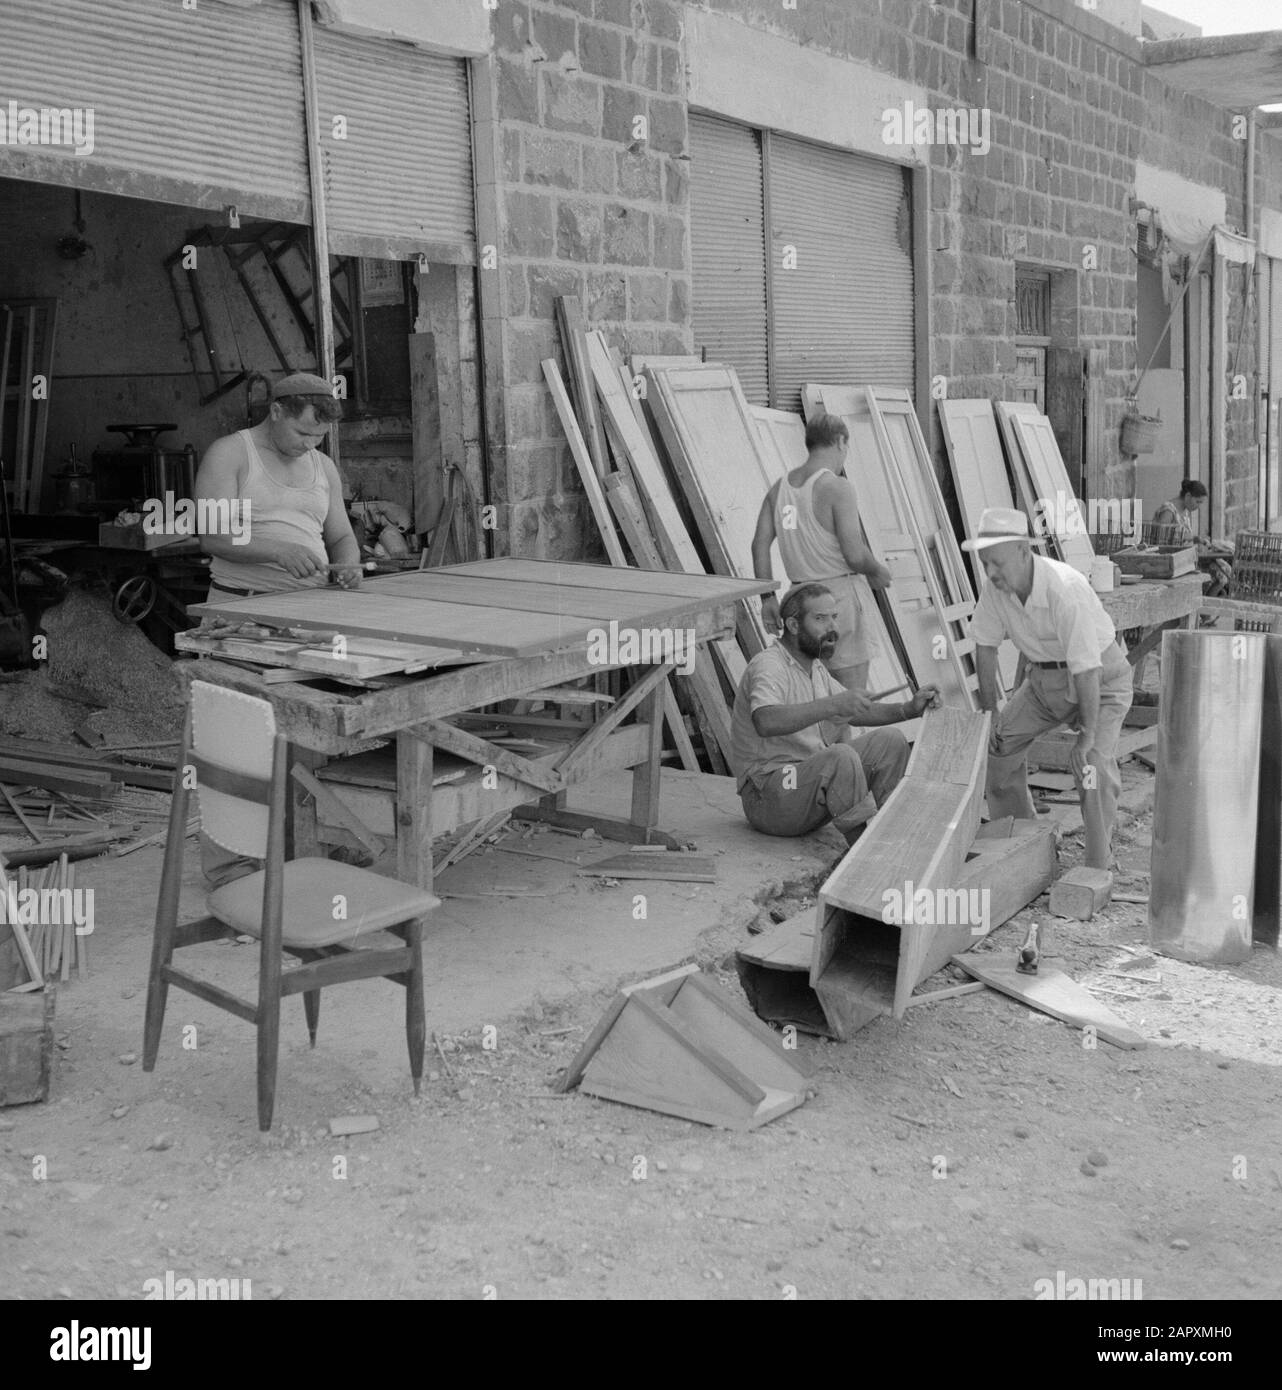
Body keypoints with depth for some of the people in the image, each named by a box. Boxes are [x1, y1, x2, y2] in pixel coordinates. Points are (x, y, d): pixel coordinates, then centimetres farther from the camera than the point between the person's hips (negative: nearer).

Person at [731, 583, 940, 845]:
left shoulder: (814, 667, 14)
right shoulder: (768, 665, -17)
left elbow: (854, 713, 17)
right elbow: (766, 721, -38)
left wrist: (909, 709, 2)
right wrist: (832, 705, -44)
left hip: (813, 779, 9)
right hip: (769, 798, -9)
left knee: (890, 742, -3)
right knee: (841, 756, -34)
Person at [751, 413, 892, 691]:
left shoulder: (781, 486, 7)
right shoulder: (837, 487, -15)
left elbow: (760, 544, 3)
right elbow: (854, 554, -19)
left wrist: (768, 598, 7)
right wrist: (878, 572, 2)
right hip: (839, 599, -8)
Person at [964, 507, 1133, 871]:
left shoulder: (1065, 591, -36)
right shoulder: (995, 586, -16)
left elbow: (1087, 670, -33)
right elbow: (985, 645, -2)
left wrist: (1088, 734, -27)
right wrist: (989, 709, 1)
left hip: (1101, 676, -7)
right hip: (1044, 676, 7)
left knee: (1093, 763, -23)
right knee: (998, 741, 5)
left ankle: (1098, 865, -11)